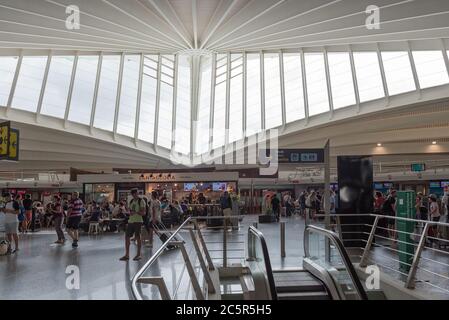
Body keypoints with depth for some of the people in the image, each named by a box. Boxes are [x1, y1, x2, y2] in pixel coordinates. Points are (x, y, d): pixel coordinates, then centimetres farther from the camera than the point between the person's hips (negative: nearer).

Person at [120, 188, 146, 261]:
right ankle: (127, 255, 12)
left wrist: (136, 212, -25)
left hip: (138, 221, -6)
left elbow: (143, 213, -10)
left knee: (138, 237, -1)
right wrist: (130, 213, 1)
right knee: (127, 237, 4)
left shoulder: (141, 201, -6)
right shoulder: (131, 201, 14)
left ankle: (138, 255, 10)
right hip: (130, 221, 7)